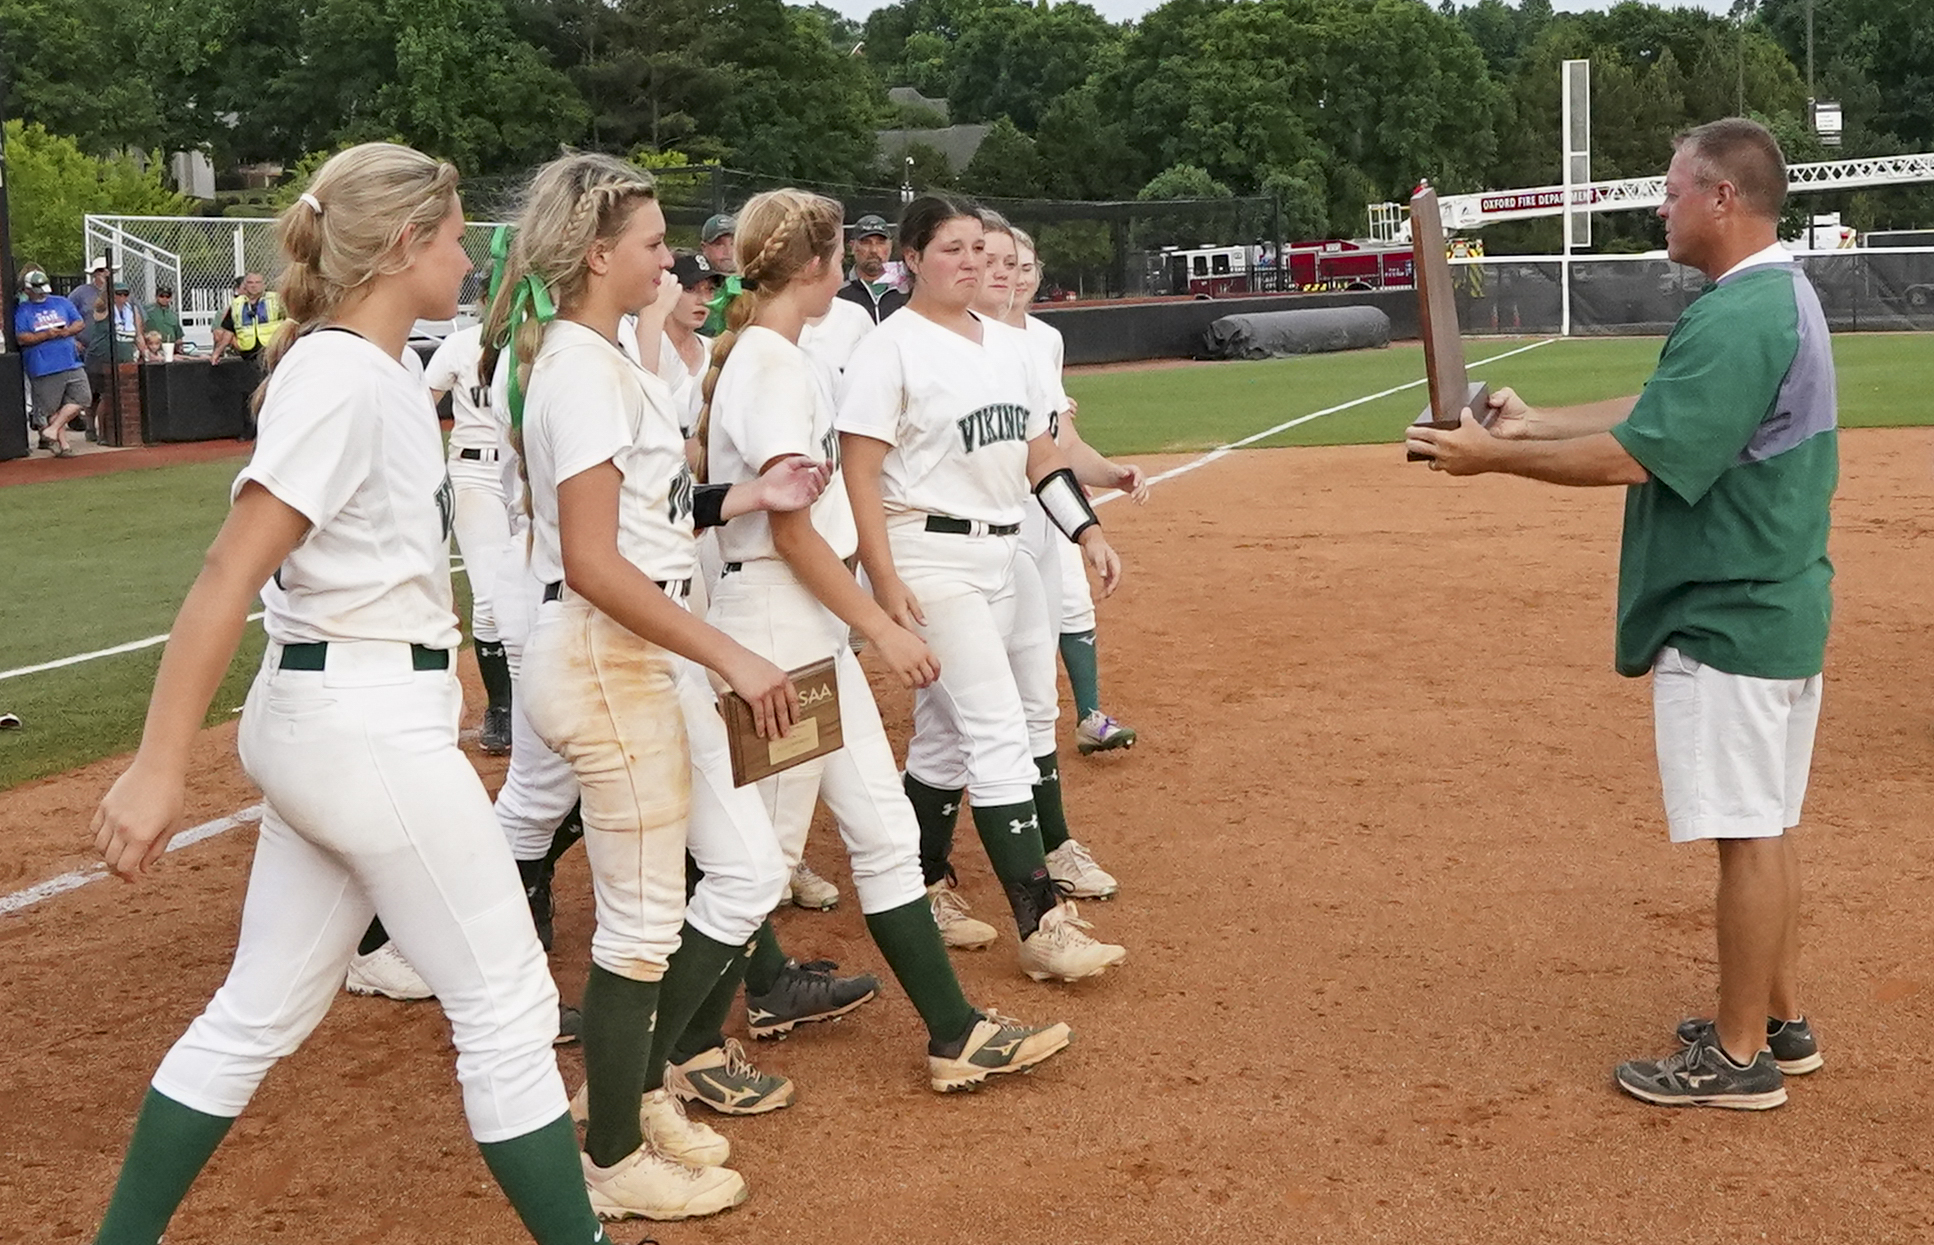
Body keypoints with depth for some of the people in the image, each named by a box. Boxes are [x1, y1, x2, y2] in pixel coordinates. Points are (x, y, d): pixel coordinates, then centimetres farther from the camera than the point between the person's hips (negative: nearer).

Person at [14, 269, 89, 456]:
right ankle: (63, 445, 6)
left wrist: (66, 332, -10)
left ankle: (51, 431, 2)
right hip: (43, 369, -4)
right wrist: (46, 335, -19)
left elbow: (80, 323, 10)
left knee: (82, 398, -4)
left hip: (71, 363, 4)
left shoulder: (61, 303, 14)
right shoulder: (21, 310, 2)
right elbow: (21, 338, -8)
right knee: (52, 408, 0)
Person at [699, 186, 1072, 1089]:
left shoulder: (763, 356, 13)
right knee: (764, 852, 0)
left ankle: (953, 1030, 14)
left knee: (881, 827, 9)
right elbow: (791, 530, -20)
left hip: (813, 628, 10)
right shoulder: (772, 365, -16)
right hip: (775, 620, -10)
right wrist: (880, 627, -17)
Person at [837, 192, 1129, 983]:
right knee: (1001, 733, -12)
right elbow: (859, 472, -13)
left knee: (945, 733, 15)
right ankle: (1041, 927, -11)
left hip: (1003, 554, 7)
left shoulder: (1007, 344, 13)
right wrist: (885, 583, -20)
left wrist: (1087, 530, 10)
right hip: (932, 559, -7)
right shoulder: (890, 348, -9)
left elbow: (1038, 452, 19)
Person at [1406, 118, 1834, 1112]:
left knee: (1747, 834, -1)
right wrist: (1538, 424, 12)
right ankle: (1780, 1022, 29)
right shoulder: (1783, 297, 13)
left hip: (1728, 619, -10)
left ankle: (1741, 1058, 9)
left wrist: (1493, 456, -15)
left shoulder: (1736, 318, -22)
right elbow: (1662, 411, 16)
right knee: (1765, 827, 17)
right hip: (1778, 606, 10)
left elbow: (1633, 456, -24)